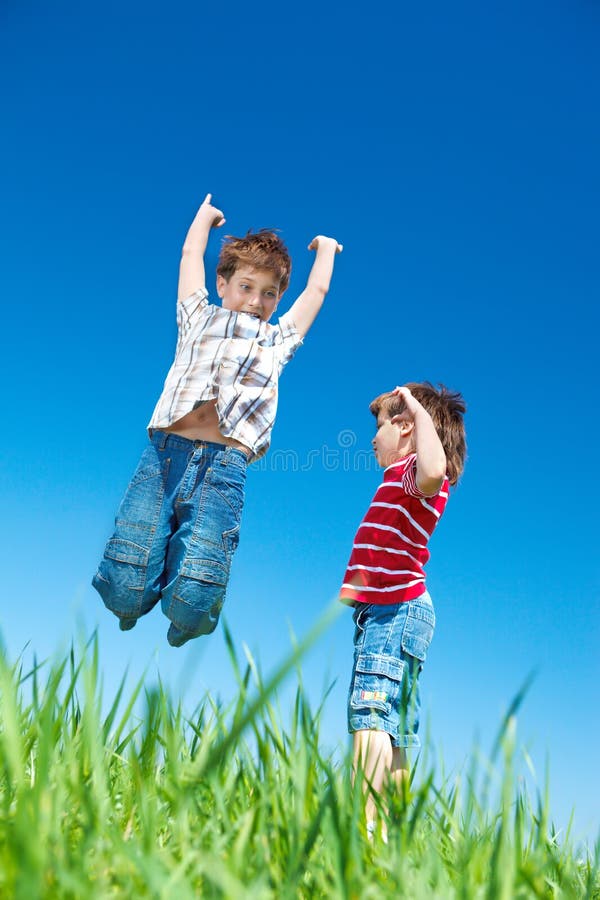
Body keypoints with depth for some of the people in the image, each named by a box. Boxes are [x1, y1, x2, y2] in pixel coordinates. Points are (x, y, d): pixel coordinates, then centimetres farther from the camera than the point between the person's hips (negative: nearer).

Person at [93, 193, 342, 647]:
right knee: (124, 592, -10)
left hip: (224, 467, 0)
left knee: (190, 607, -13)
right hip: (164, 453, 1)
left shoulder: (278, 340, 26)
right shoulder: (200, 320, 24)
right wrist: (206, 214, 50)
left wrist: (325, 248, 53)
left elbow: (317, 291, 36)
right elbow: (191, 255, 33)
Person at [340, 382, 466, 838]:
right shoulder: (402, 481, 21)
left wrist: (420, 410, -23)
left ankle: (363, 822, -25)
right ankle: (392, 828, 20)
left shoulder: (415, 472, -10)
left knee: (371, 713, -20)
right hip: (391, 613, 11)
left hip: (396, 610, -11)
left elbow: (433, 470, -35)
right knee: (394, 730, 12)